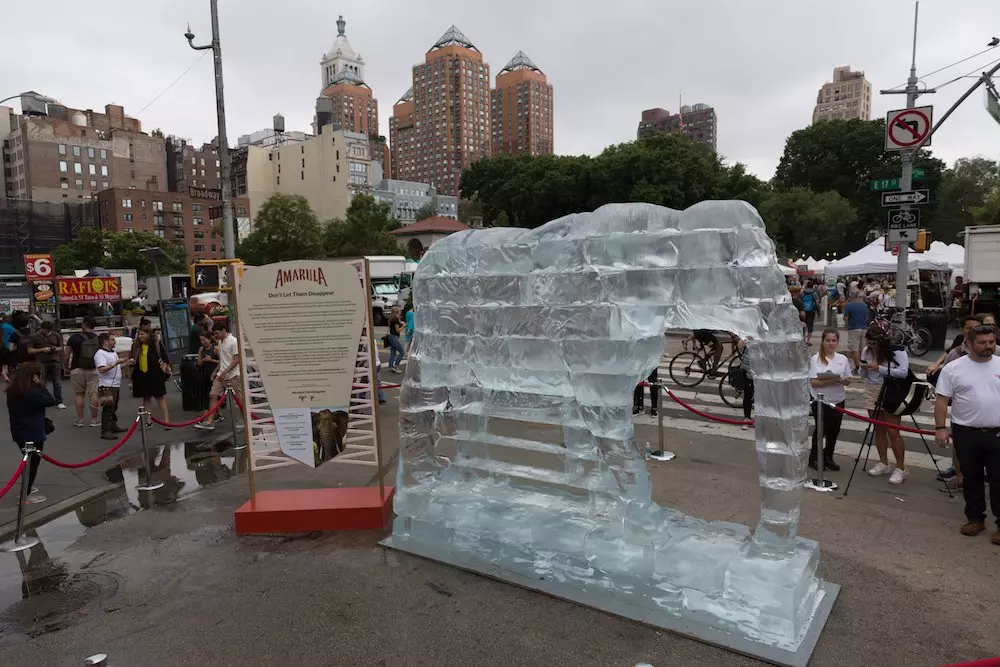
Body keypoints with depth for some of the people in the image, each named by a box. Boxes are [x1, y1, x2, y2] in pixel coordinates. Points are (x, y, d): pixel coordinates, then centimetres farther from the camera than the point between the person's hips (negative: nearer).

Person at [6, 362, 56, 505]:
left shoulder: (12, 390, 3)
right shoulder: (32, 392, -23)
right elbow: (50, 401, -15)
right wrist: (41, 386, -15)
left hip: (19, 432, 8)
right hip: (33, 434, -8)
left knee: (28, 460, 24)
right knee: (33, 463, 4)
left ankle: (27, 487, 38)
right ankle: (26, 495, 8)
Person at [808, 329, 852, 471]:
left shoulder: (842, 359, 4)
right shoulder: (815, 359, -8)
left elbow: (848, 381, 5)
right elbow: (813, 382, -14)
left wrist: (841, 380, -17)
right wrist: (831, 380, -26)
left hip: (838, 400, 4)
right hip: (820, 400, -4)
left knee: (834, 430, 9)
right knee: (821, 429, 1)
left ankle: (828, 458, 27)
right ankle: (814, 458, 18)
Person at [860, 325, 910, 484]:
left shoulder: (897, 351, -11)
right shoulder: (866, 351, 4)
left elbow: (903, 372, -22)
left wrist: (879, 368, -25)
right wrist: (864, 369, -11)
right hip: (872, 392, 5)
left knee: (893, 431, -7)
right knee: (879, 429, 11)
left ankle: (901, 468, 2)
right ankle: (883, 463, 22)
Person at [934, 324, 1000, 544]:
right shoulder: (953, 368, -4)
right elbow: (942, 400, -3)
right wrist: (940, 428, -9)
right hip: (966, 433, -1)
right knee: (971, 478, 12)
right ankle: (975, 518, 25)